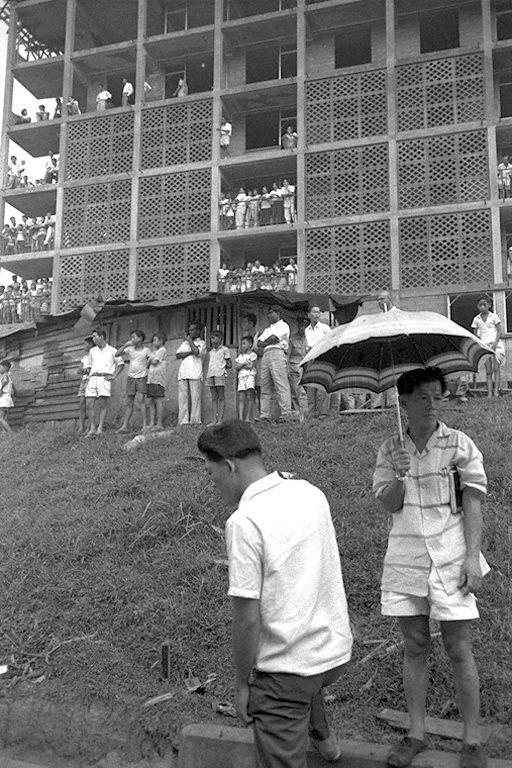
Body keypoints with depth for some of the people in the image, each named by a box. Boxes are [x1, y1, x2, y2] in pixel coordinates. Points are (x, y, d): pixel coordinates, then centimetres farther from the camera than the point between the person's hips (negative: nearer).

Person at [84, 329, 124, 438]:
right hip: (92, 379, 4)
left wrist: (113, 376, -1)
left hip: (105, 379, -4)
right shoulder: (92, 351, 20)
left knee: (102, 405, -9)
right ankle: (92, 428, 0)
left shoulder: (112, 350, 8)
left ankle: (100, 429, -10)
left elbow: (121, 364, 9)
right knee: (89, 404, -6)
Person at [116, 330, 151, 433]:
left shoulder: (146, 350, -1)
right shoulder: (130, 349, 4)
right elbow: (117, 354, -6)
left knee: (141, 399, -15)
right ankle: (125, 426, 6)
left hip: (142, 377, -3)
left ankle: (144, 425, -15)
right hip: (131, 377, 3)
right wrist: (125, 344, -14)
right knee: (129, 402, 4)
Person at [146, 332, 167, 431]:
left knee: (158, 401, -10)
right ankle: (152, 423, 6)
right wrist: (150, 361, 3)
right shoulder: (154, 352, 25)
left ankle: (159, 424, -9)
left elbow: (154, 362, -13)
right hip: (151, 379, 9)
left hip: (158, 379, -9)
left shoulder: (162, 350, -2)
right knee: (150, 401, 4)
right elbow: (148, 364, 21)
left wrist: (151, 358, 5)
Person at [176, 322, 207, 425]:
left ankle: (195, 422, -9)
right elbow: (178, 355, 10)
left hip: (195, 373, -4)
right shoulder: (185, 343, 25)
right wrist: (190, 352, -3)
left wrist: (190, 340, 3)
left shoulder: (202, 343, 12)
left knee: (195, 398, -9)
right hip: (183, 373, 4)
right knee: (182, 398, -3)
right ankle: (183, 422, -4)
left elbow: (197, 352, -10)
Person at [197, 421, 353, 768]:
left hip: (286, 669, -8)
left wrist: (242, 685, -8)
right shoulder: (311, 492, -3)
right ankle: (322, 736, 55)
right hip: (337, 649, 8)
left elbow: (248, 619, -20)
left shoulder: (244, 522, -24)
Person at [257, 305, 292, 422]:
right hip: (265, 356, 7)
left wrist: (264, 343, 9)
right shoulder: (267, 329, 31)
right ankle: (264, 416, -3)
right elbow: (259, 343, 19)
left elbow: (274, 338, -7)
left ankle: (286, 415, -19)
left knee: (281, 385, -15)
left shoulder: (283, 325, 8)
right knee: (265, 387, 0)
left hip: (277, 353, -7)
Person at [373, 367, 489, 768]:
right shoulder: (390, 449, 5)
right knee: (414, 648, 12)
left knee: (459, 649, 3)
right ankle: (416, 734, 25)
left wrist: (472, 557, -11)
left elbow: (473, 504, -4)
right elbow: (389, 505, 0)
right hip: (405, 557, 3)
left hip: (449, 557, -2)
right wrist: (399, 475, -20)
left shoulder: (460, 445, -3)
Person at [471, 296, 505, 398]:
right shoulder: (476, 319, 11)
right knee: (488, 371, -3)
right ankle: (489, 393, -8)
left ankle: (496, 391, -12)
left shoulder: (493, 316, 5)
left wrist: (495, 342, -12)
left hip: (495, 344, -2)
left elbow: (500, 331, 2)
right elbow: (475, 334, 15)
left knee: (496, 368, -10)